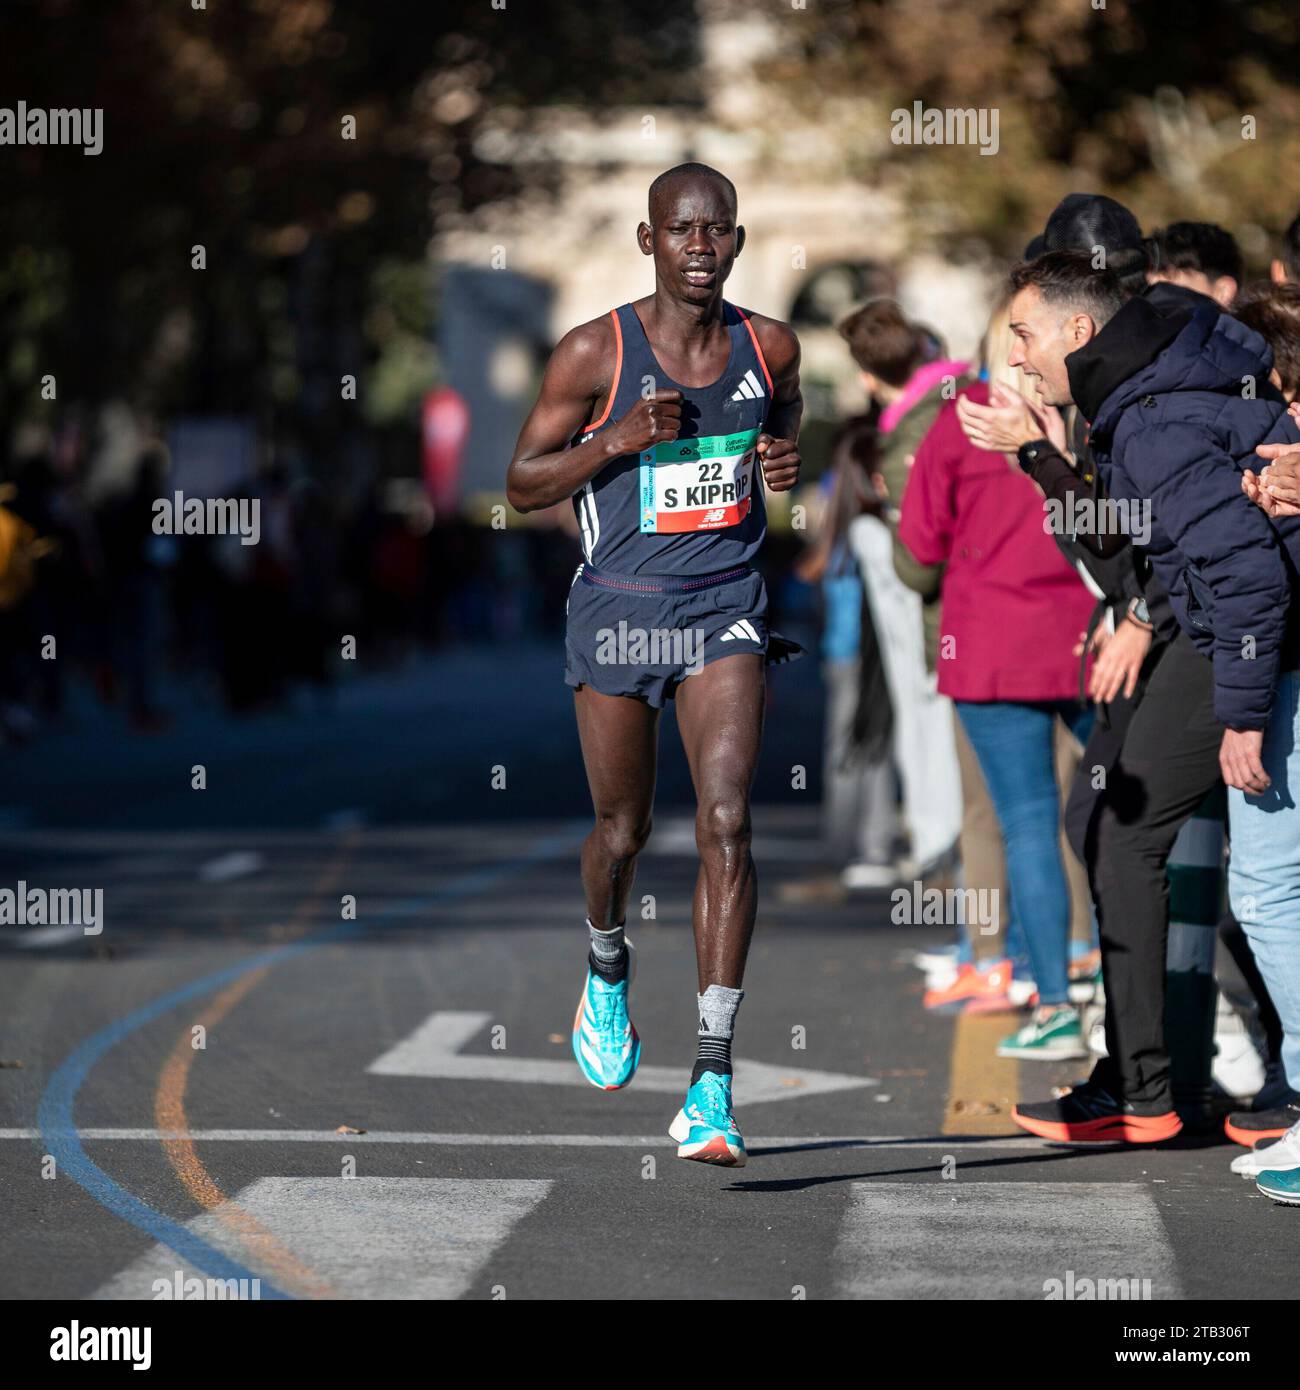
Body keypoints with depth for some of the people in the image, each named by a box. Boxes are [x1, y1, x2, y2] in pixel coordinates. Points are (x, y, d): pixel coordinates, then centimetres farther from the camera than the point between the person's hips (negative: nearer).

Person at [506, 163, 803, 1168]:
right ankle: (607, 968, 46)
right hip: (618, 605, -1)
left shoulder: (770, 349, 1)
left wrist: (789, 465, -2)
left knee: (727, 821, -15)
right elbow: (523, 486, -2)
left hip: (726, 607, 1)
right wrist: (616, 440, -18)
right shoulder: (596, 353, -7)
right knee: (623, 830, 10)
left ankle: (714, 1079, -15)